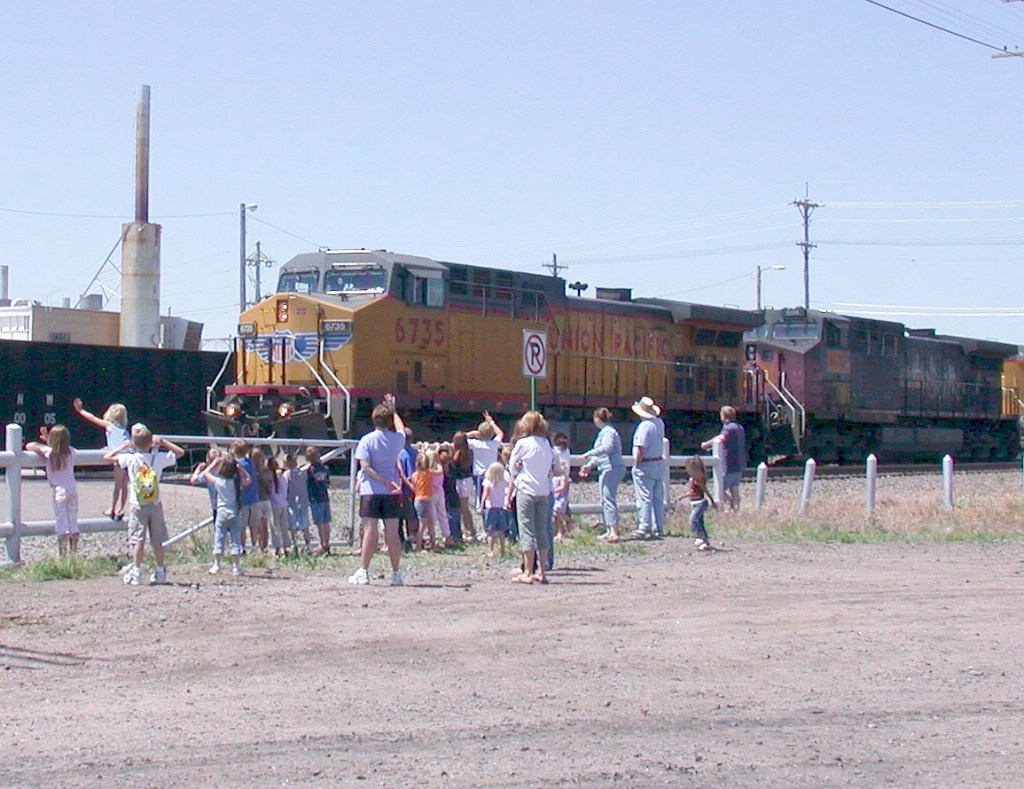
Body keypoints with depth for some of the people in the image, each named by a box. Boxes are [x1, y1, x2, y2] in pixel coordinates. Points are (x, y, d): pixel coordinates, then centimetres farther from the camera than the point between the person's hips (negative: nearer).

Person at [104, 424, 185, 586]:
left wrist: (124, 446, 9)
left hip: (137, 505, -1)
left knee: (138, 539, 0)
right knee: (158, 540, 8)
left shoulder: (130, 459, -9)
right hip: (155, 505, 1)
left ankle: (136, 573, -3)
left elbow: (107, 457, 0)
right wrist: (163, 442, 7)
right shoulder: (159, 458, -6)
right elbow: (181, 452, 7)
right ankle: (160, 573, 14)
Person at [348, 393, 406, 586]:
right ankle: (395, 574, 6)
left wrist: (385, 481, -15)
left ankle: (363, 572, -2)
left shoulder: (367, 440, -6)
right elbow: (401, 428, 28)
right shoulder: (397, 439, 3)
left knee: (370, 532, -2)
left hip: (371, 491, -2)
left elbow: (365, 467, -15)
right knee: (393, 533, 4)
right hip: (392, 493, 2)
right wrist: (393, 411, 40)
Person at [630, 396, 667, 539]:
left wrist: (636, 465, -12)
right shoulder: (660, 423, 7)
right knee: (658, 498, 10)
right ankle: (658, 528, 13)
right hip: (659, 463, 8)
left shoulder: (645, 425, -17)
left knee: (644, 498, -5)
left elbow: (641, 449, -20)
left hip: (645, 464, -8)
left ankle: (644, 527, -6)